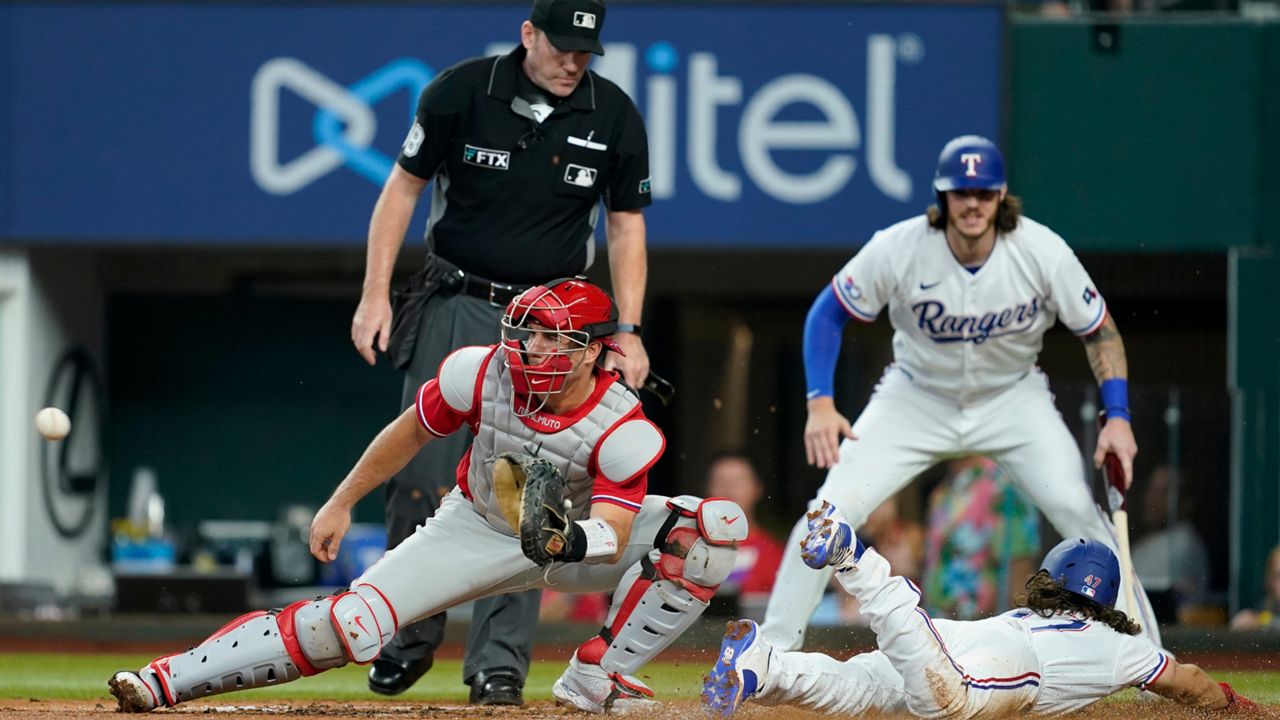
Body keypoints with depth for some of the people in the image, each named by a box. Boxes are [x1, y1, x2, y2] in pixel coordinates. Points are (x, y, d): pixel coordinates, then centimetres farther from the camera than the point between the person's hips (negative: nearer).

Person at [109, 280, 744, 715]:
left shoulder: (625, 432, -29)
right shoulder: (482, 374, -23)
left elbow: (615, 535, -34)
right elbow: (411, 432, -5)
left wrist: (569, 539, -57)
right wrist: (341, 503, 1)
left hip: (582, 533, 0)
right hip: (476, 531, 0)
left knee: (716, 525, -24)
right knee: (351, 625, -20)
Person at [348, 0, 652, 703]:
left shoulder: (614, 116, -4)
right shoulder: (460, 92, -8)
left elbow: (626, 224, 5)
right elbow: (404, 186, 0)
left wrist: (628, 331, -3)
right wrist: (374, 294, -6)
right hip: (453, 308, 0)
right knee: (421, 477, -3)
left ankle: (498, 662, -3)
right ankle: (411, 639, 16)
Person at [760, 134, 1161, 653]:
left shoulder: (1042, 253, -22)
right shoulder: (899, 249, -23)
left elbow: (1099, 331, -9)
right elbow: (829, 313, -10)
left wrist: (1118, 416, -21)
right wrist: (821, 403, -21)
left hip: (1013, 400, 0)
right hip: (917, 398, 0)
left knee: (1079, 510, -17)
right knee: (833, 507, -15)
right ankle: (773, 647, -2)